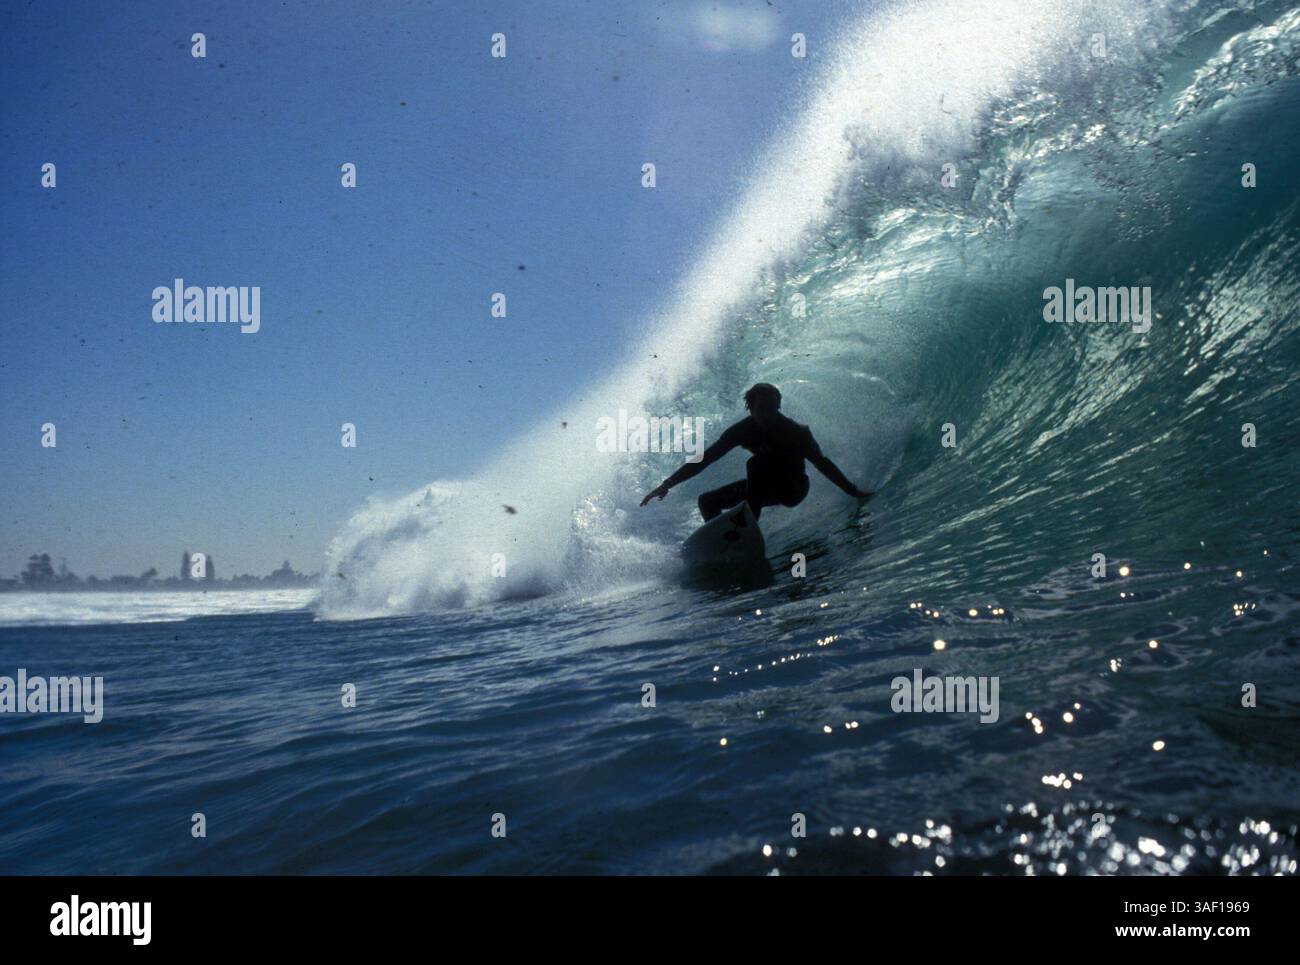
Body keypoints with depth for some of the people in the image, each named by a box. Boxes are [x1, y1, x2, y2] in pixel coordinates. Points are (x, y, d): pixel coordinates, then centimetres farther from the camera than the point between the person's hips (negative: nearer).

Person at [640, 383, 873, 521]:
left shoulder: (794, 431, -21)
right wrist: (668, 484, -20)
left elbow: (821, 462, -18)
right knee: (708, 501, -6)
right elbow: (706, 458, -14)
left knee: (756, 462, -33)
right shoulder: (744, 429, -13)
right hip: (767, 486, 5)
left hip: (793, 488, -5)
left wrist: (853, 492, -24)